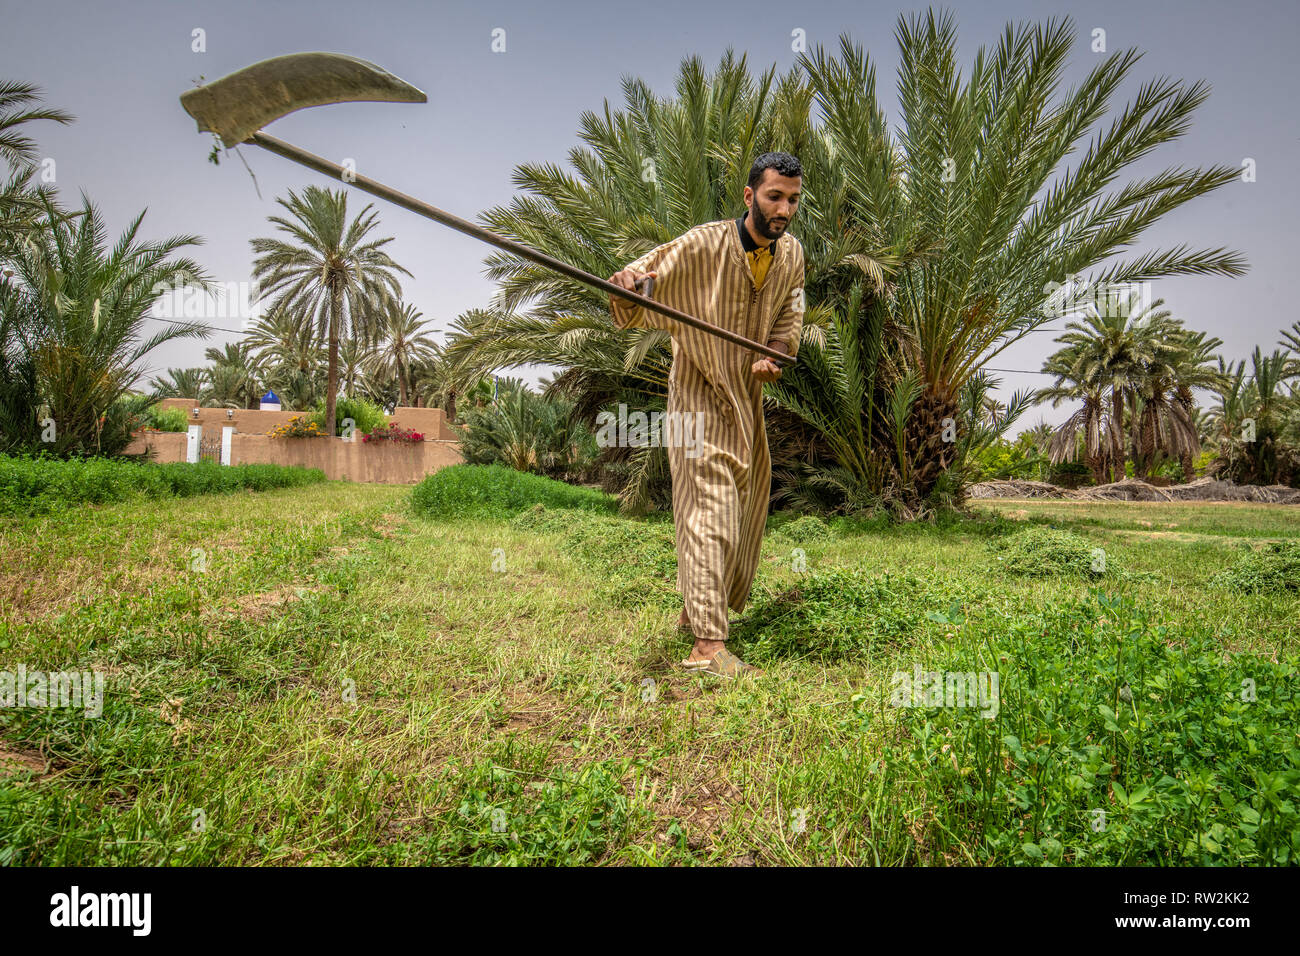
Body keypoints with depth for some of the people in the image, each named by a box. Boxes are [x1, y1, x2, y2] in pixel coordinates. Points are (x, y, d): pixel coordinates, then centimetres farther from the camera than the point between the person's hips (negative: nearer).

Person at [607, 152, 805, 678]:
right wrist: (625, 283, -44)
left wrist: (776, 353, -5)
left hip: (748, 397, 7)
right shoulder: (703, 245, -18)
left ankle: (696, 610, 34)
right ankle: (708, 644, -11)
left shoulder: (792, 253, 0)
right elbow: (634, 307, -20)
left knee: (745, 507, 15)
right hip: (700, 394, -7)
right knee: (711, 509, -13)